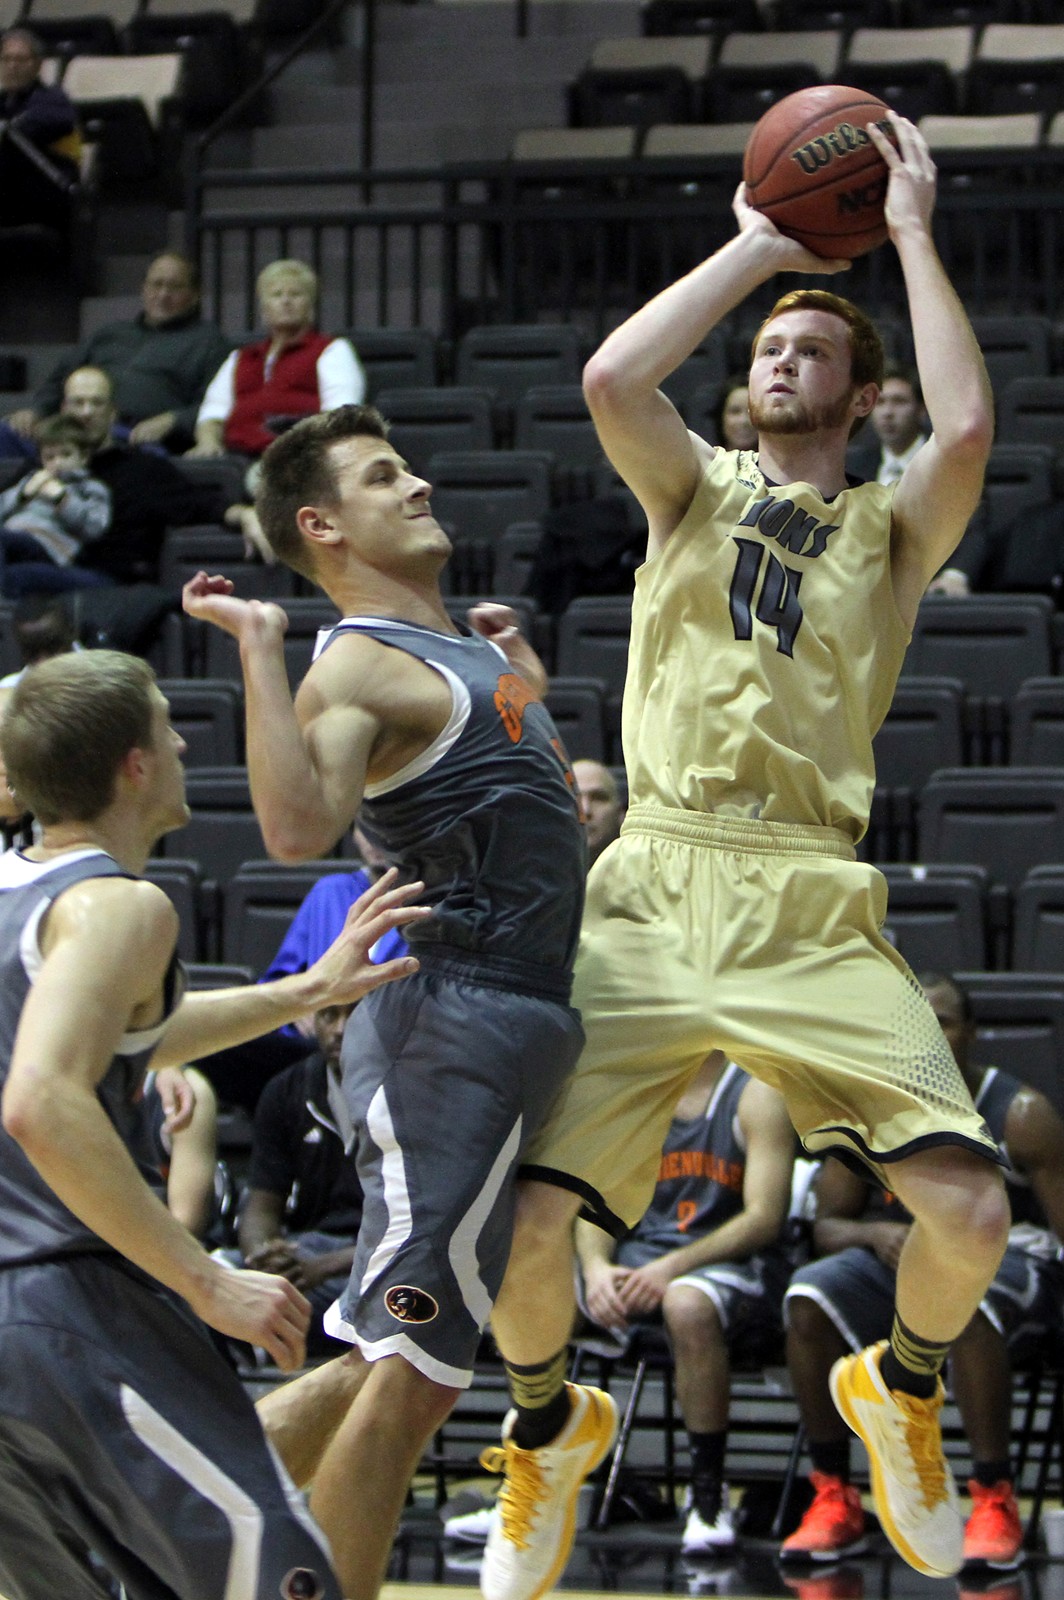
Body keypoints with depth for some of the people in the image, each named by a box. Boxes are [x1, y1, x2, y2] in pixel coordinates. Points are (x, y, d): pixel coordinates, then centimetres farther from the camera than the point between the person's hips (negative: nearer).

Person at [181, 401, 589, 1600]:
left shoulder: (464, 651, 19)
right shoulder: (358, 668, -11)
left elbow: (546, 792, 35)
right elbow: (298, 827, -32)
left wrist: (519, 660, 29)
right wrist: (260, 645, -29)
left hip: (506, 1021, 10)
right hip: (458, 1019, -10)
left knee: (391, 1361, 14)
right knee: (414, 1368, -8)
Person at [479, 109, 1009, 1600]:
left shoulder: (891, 523, 14)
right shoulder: (697, 485, 17)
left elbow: (968, 429, -9)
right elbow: (610, 378, -4)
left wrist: (913, 234, 0)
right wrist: (757, 247, 5)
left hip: (817, 904, 0)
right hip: (655, 887, 1)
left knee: (969, 1210, -16)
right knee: (525, 1210, -13)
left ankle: (901, 1391, 19)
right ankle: (548, 1437, 20)